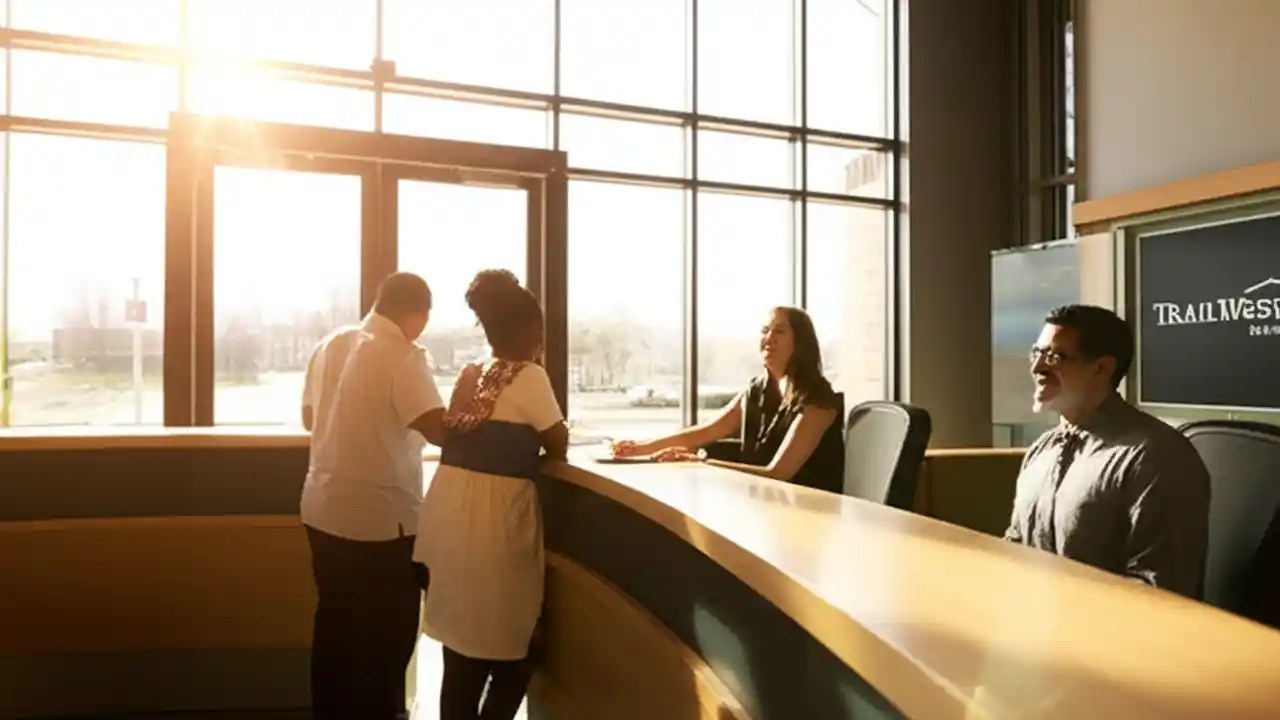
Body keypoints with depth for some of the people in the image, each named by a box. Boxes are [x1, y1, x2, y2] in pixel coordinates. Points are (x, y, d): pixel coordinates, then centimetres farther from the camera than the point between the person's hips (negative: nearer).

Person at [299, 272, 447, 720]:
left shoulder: (330, 344, 5)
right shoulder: (402, 356, -17)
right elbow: (438, 430, -26)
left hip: (323, 508, 8)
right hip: (380, 517, -7)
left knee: (334, 622, 20)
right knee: (387, 631, 9)